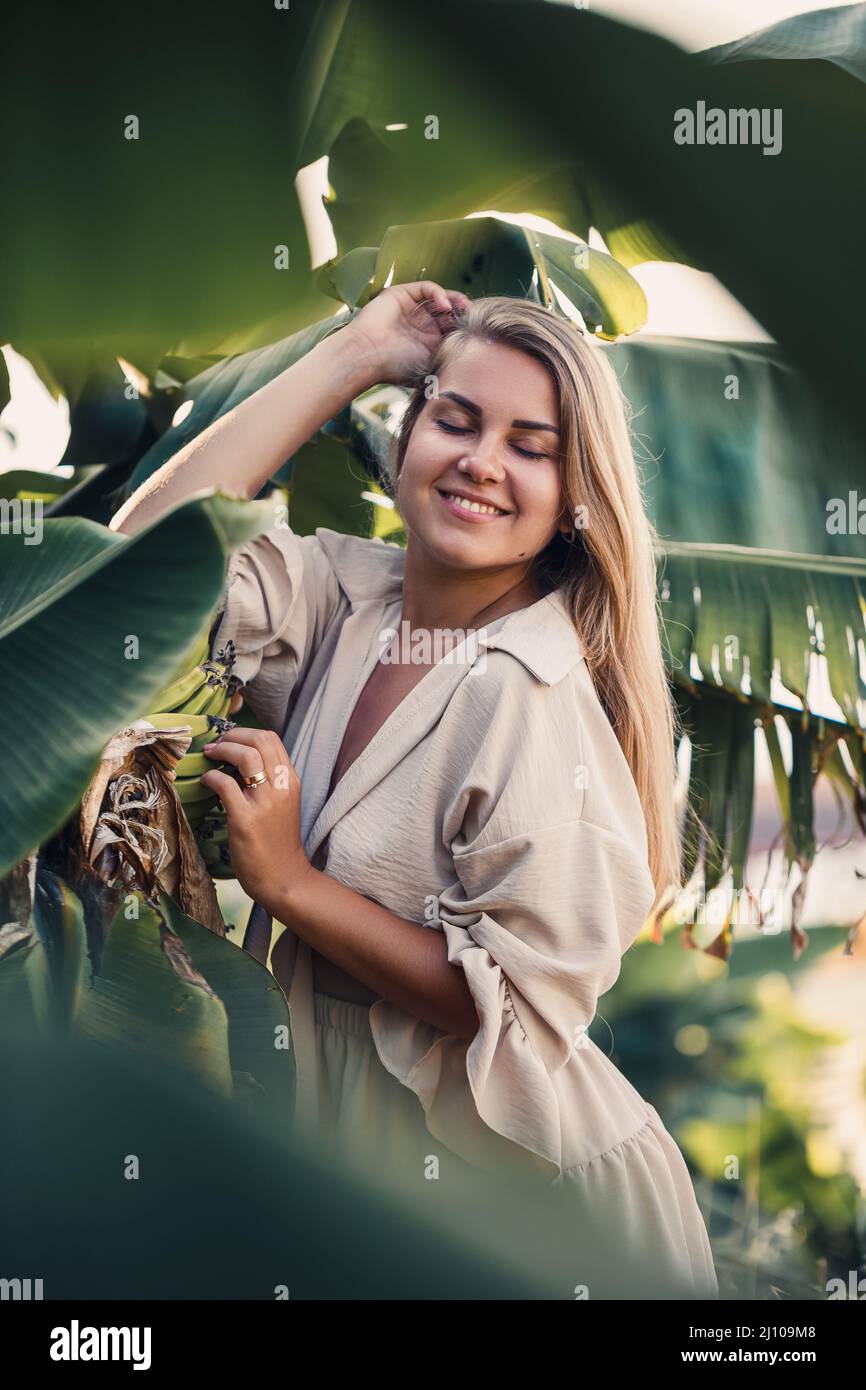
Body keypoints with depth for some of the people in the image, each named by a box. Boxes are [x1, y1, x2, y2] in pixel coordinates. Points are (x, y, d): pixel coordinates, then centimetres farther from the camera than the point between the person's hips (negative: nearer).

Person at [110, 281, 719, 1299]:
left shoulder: (536, 703, -26)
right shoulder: (344, 592, -6)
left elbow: (520, 1008, -24)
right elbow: (150, 550, -15)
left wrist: (288, 881, -24)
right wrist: (351, 354, -16)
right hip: (333, 1108, 6)